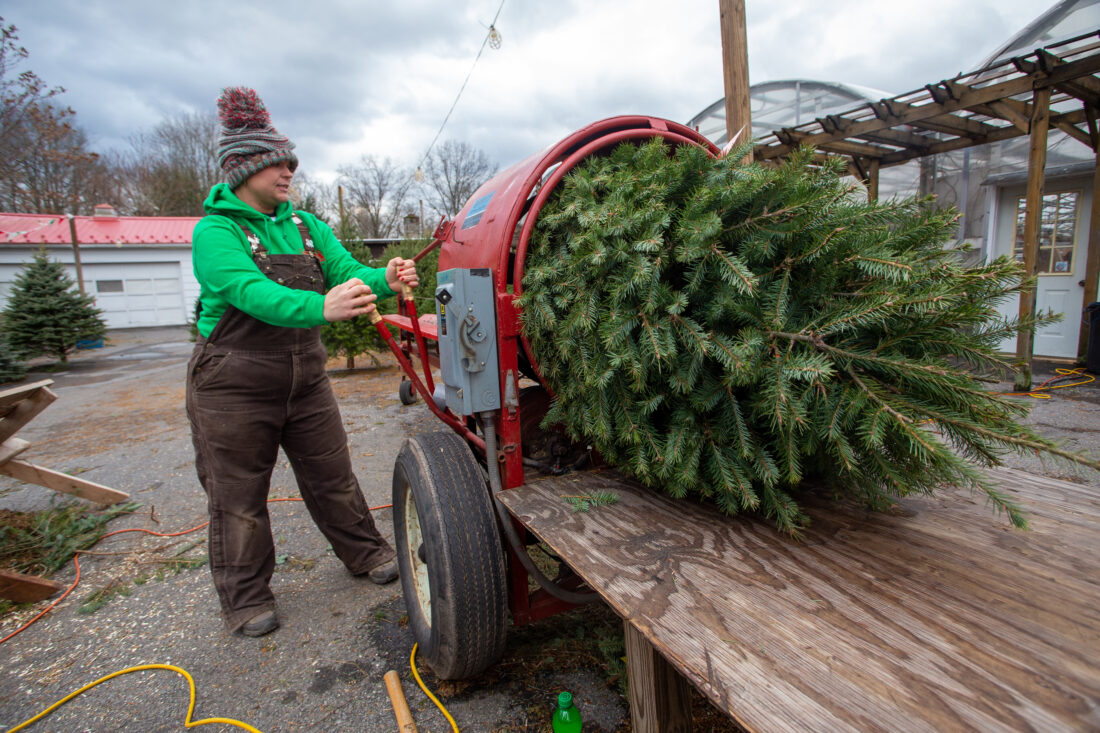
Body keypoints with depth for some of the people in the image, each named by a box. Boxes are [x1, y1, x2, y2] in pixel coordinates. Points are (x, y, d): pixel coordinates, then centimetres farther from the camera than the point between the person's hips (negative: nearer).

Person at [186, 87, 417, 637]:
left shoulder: (307, 226, 6)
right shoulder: (216, 231, -12)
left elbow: (347, 271, -7)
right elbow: (252, 292, -30)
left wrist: (384, 280, -30)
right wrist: (322, 307, -48)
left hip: (304, 377, 5)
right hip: (234, 385, -4)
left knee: (331, 476, 14)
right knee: (238, 495, 9)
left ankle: (366, 552, 33)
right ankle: (245, 597, 27)